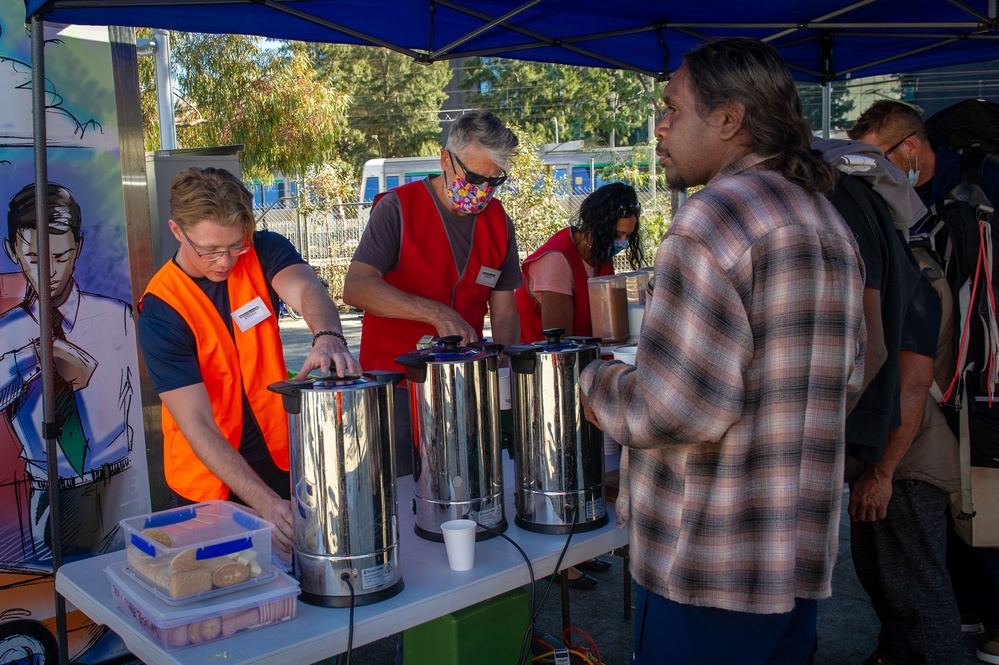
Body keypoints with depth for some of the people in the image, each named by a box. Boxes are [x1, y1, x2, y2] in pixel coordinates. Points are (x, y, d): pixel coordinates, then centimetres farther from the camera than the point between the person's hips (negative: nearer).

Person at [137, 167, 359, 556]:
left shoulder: (263, 252, -8)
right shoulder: (160, 311, -20)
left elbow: (305, 289, -30)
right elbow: (197, 424, -26)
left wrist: (328, 338, -55)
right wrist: (265, 502, -37)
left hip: (279, 459, 3)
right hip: (208, 481, -3)